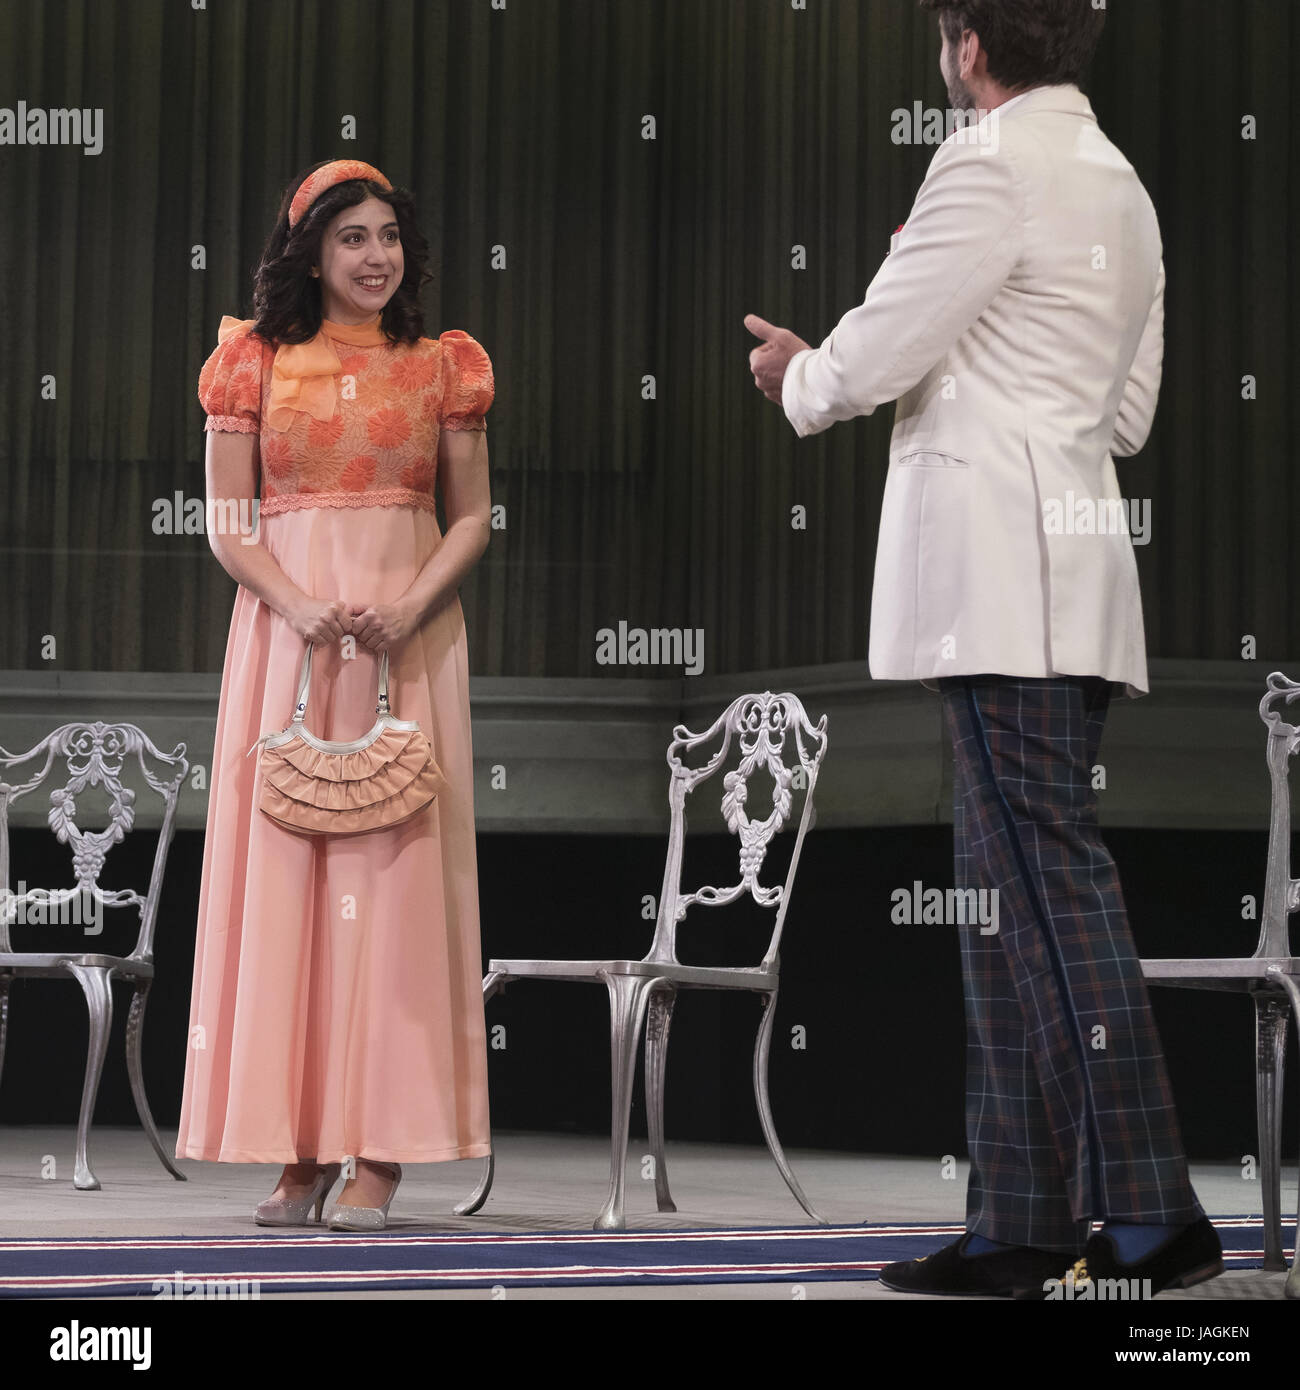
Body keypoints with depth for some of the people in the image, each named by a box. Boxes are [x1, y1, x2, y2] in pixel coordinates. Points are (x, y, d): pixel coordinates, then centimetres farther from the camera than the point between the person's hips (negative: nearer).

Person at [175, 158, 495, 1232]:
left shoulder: (443, 366, 9)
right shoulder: (257, 362, 7)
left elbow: (473, 517, 6)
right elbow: (229, 522, 4)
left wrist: (410, 607, -12)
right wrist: (300, 605, -13)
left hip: (411, 632, 0)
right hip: (285, 624, 0)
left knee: (395, 866, -5)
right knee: (282, 863, -3)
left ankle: (379, 1152, -3)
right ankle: (300, 1150, 0)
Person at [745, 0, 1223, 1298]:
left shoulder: (992, 162, -8)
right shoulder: (1121, 185, 22)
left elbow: (874, 354, -9)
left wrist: (798, 378, 12)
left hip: (1000, 569, -10)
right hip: (1063, 574, 10)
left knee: (1051, 882, -11)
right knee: (1007, 893, 9)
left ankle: (1150, 1214, -13)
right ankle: (1021, 1224, 9)